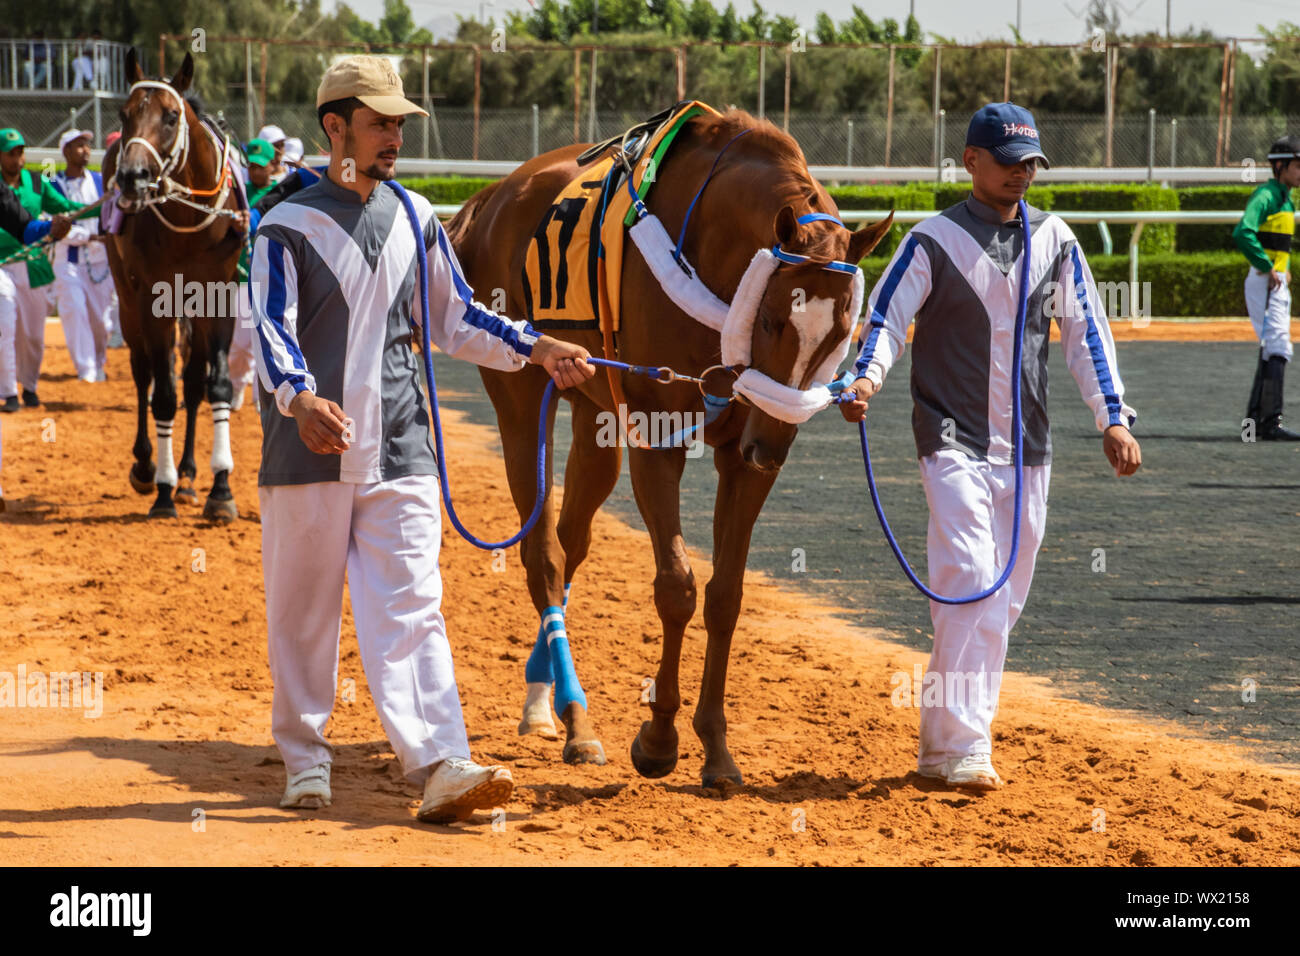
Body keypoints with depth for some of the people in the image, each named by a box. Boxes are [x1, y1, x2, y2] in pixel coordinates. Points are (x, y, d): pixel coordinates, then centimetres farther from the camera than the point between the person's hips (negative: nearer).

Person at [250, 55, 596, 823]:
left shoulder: (415, 219, 12)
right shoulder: (289, 227, -4)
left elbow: (456, 321, 18)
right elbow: (273, 329, -17)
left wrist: (535, 348, 4)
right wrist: (299, 398, -36)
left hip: (399, 454, 3)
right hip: (309, 449, -3)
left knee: (411, 609, -7)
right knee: (303, 609, 7)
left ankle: (440, 766, -17)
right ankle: (305, 758, 21)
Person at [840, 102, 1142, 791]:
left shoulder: (1053, 240, 9)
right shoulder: (934, 241, -3)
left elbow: (1086, 329, 12)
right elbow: (886, 317, -9)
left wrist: (1112, 417, 3)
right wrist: (867, 378, -29)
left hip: (1027, 450, 5)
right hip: (954, 442, -5)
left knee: (1003, 600, 8)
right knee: (969, 582, -18)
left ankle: (942, 745, 18)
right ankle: (962, 749, -18)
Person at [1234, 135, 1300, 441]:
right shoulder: (1266, 195, -14)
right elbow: (1243, 232, -30)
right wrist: (1268, 267, -24)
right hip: (1264, 284, -10)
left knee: (1272, 350, 14)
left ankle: (1255, 419, 21)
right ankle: (1271, 423, -19)